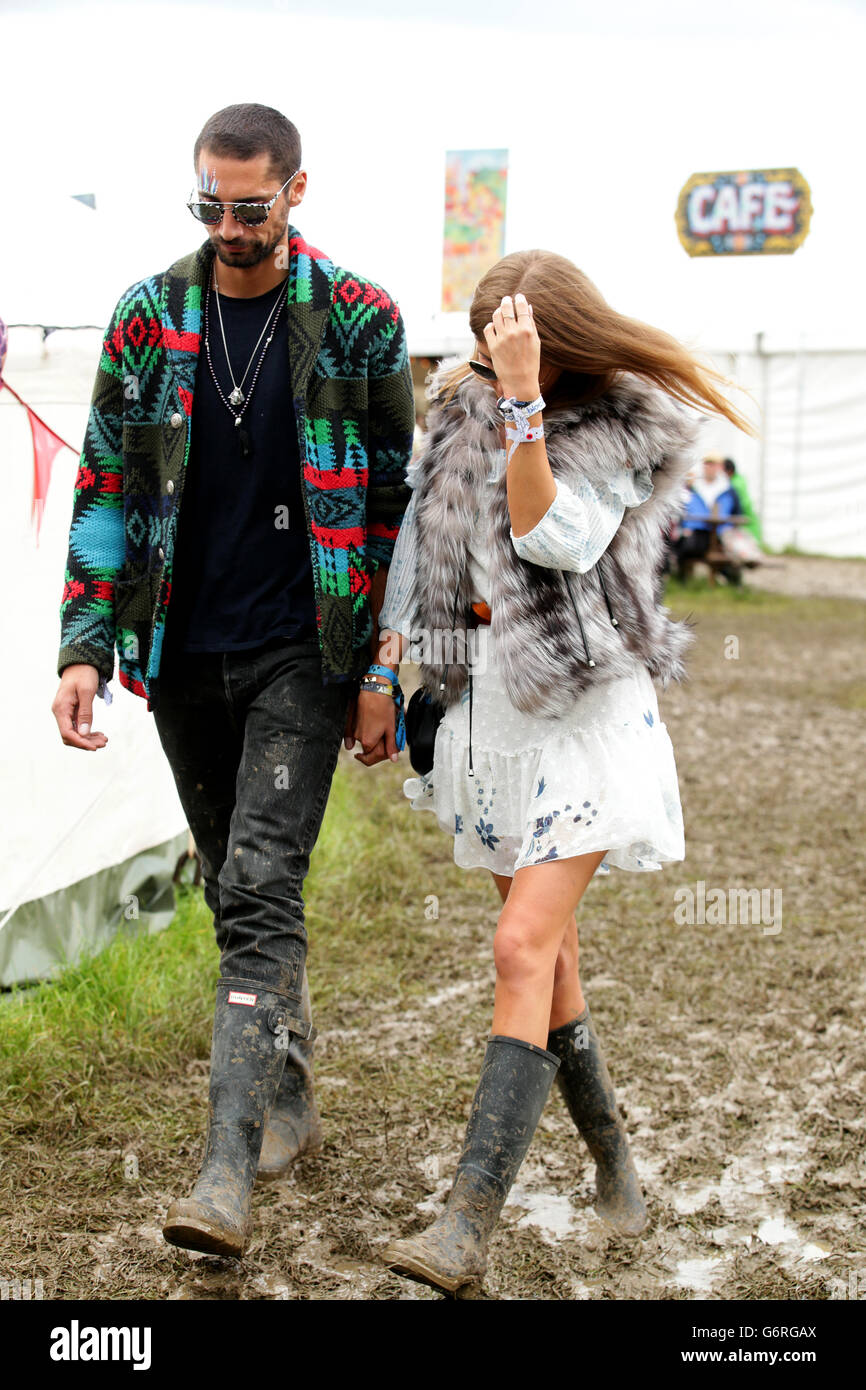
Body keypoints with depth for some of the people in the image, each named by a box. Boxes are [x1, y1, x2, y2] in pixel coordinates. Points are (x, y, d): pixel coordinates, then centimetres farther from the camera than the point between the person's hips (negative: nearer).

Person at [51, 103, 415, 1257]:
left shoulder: (360, 322, -3)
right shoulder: (148, 318, 4)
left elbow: (399, 502, -1)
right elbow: (106, 490, 5)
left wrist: (385, 669, -5)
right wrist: (84, 648, -4)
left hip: (303, 655, -4)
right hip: (184, 657, 4)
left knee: (260, 890, -14)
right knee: (239, 891, 13)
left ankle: (229, 1168, -14)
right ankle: (290, 1099, 31)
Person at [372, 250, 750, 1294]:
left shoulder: (624, 430, -8)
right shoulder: (465, 405, 9)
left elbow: (552, 536, -23)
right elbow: (425, 520, 19)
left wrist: (523, 400, -28)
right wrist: (392, 638, 14)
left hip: (584, 708, -6)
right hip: (488, 699, 6)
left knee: (523, 948, -15)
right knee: (548, 948, 12)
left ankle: (468, 1226, -16)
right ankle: (613, 1161, 30)